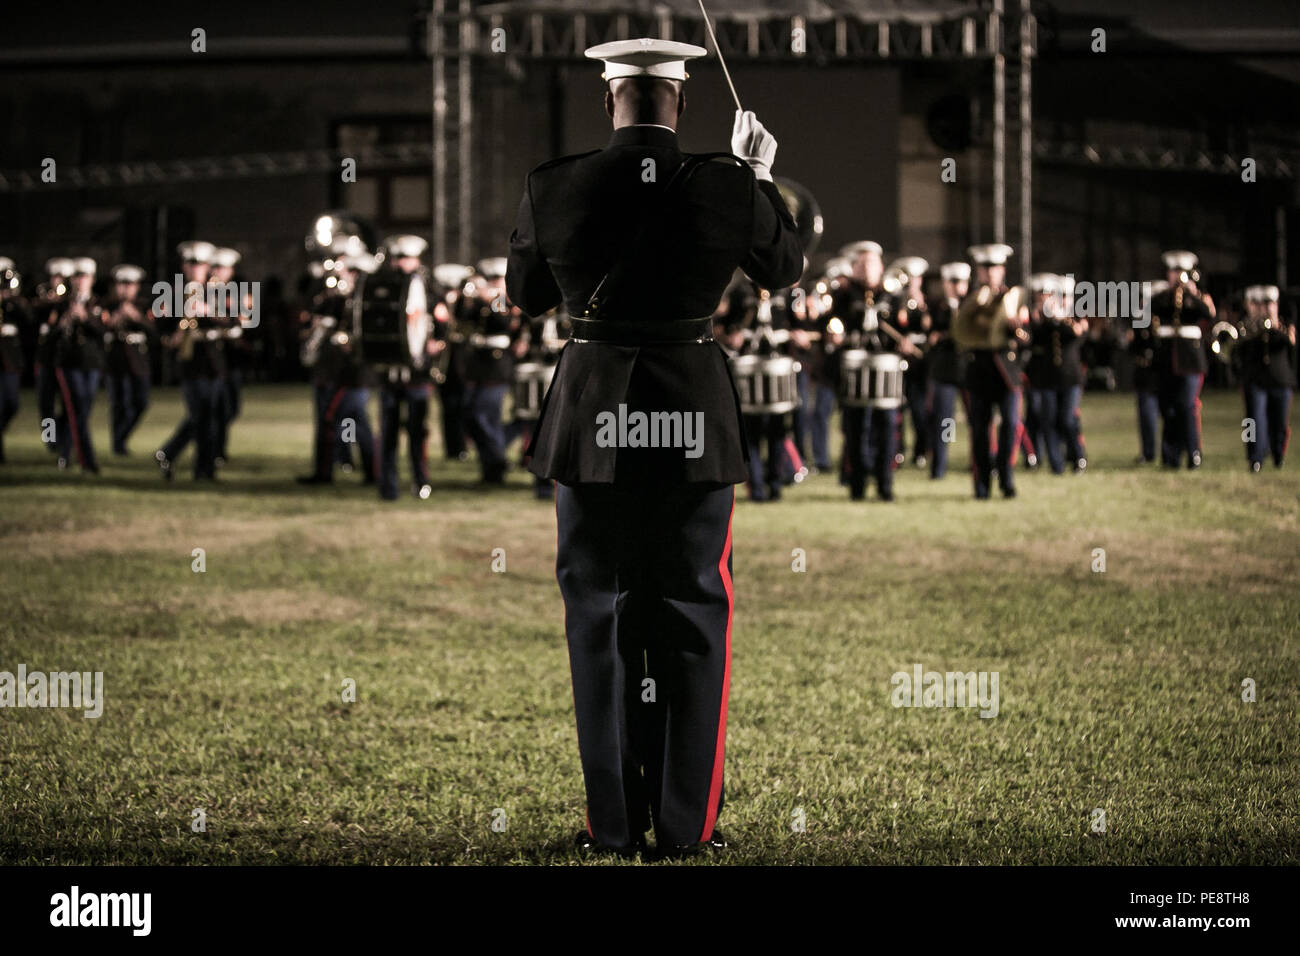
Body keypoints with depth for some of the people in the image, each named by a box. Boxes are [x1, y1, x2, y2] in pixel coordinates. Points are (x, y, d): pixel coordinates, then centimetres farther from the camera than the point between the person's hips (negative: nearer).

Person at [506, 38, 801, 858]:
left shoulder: (553, 189, -7)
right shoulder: (728, 187, -8)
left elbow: (525, 293, 10)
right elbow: (784, 268, 11)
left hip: (593, 420, 1)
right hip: (696, 420, 0)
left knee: (600, 616, 9)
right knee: (694, 617, 8)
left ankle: (614, 822, 11)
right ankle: (688, 823, 9)